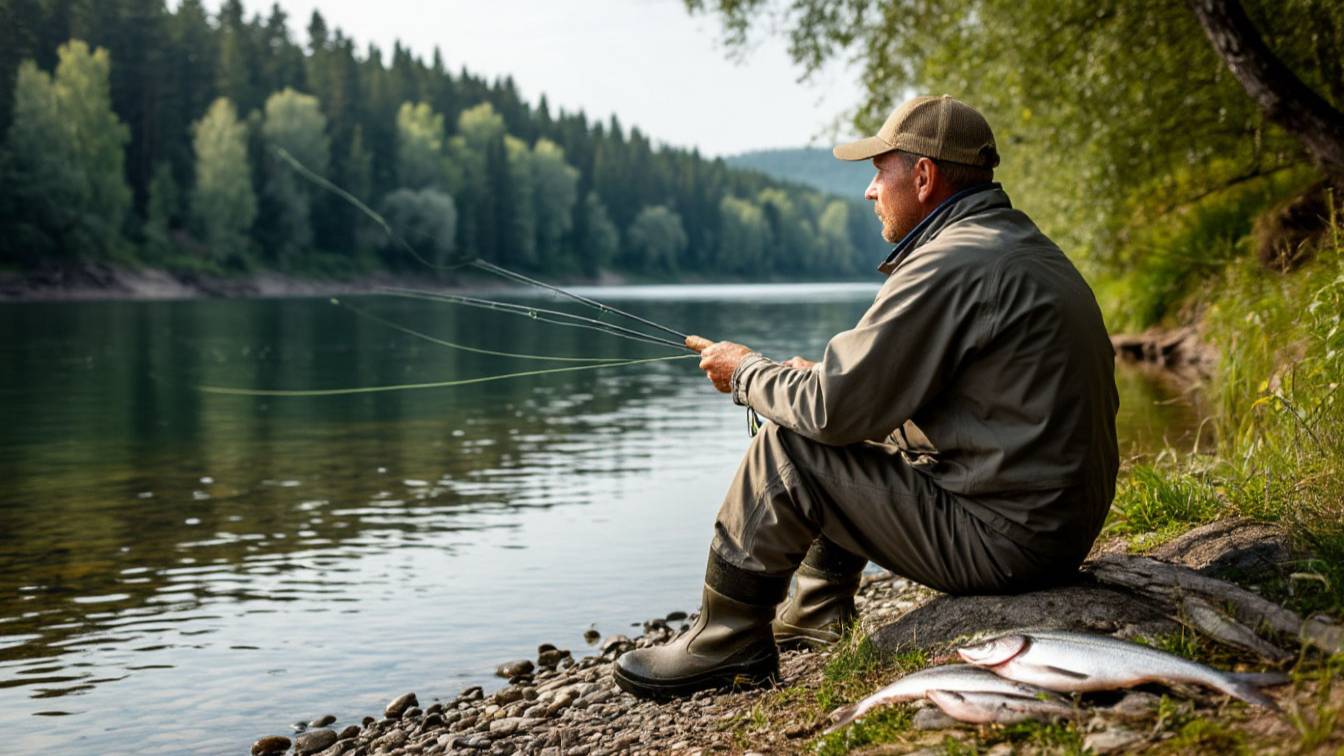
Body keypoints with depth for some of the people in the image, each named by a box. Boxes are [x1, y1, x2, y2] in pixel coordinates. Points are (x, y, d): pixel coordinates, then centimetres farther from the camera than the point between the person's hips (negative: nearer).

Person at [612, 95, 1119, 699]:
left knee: (785, 450, -7)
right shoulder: (1028, 248, 13)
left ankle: (725, 644, 9)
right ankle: (815, 617, 34)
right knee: (858, 440, 24)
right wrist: (823, 375, 15)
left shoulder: (949, 265, -20)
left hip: (1004, 541, -10)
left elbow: (833, 406, -19)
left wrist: (746, 372, -1)